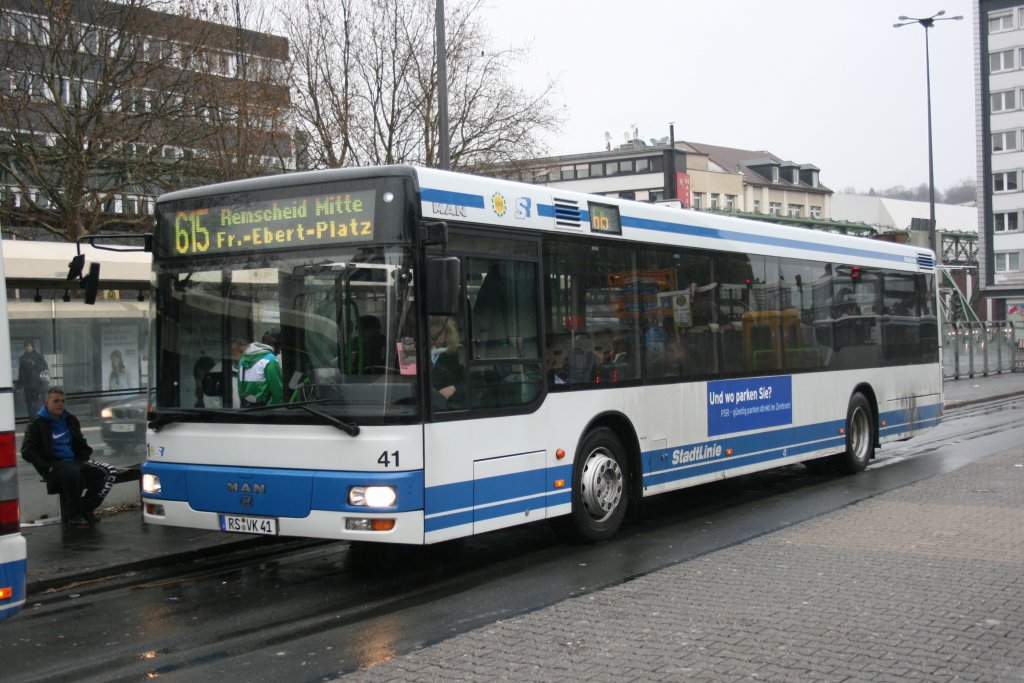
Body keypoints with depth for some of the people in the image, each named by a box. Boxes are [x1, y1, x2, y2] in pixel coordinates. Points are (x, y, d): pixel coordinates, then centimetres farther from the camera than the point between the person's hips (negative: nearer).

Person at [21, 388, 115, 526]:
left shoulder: (70, 420, 19)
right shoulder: (37, 424, 2)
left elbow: (82, 444, 30)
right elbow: (27, 451, -5)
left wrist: (84, 458, 10)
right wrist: (46, 466, -15)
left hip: (75, 461, 6)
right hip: (53, 464, -6)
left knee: (108, 472, -18)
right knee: (73, 473, -40)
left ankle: (87, 508, -16)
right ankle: (75, 514, -22)